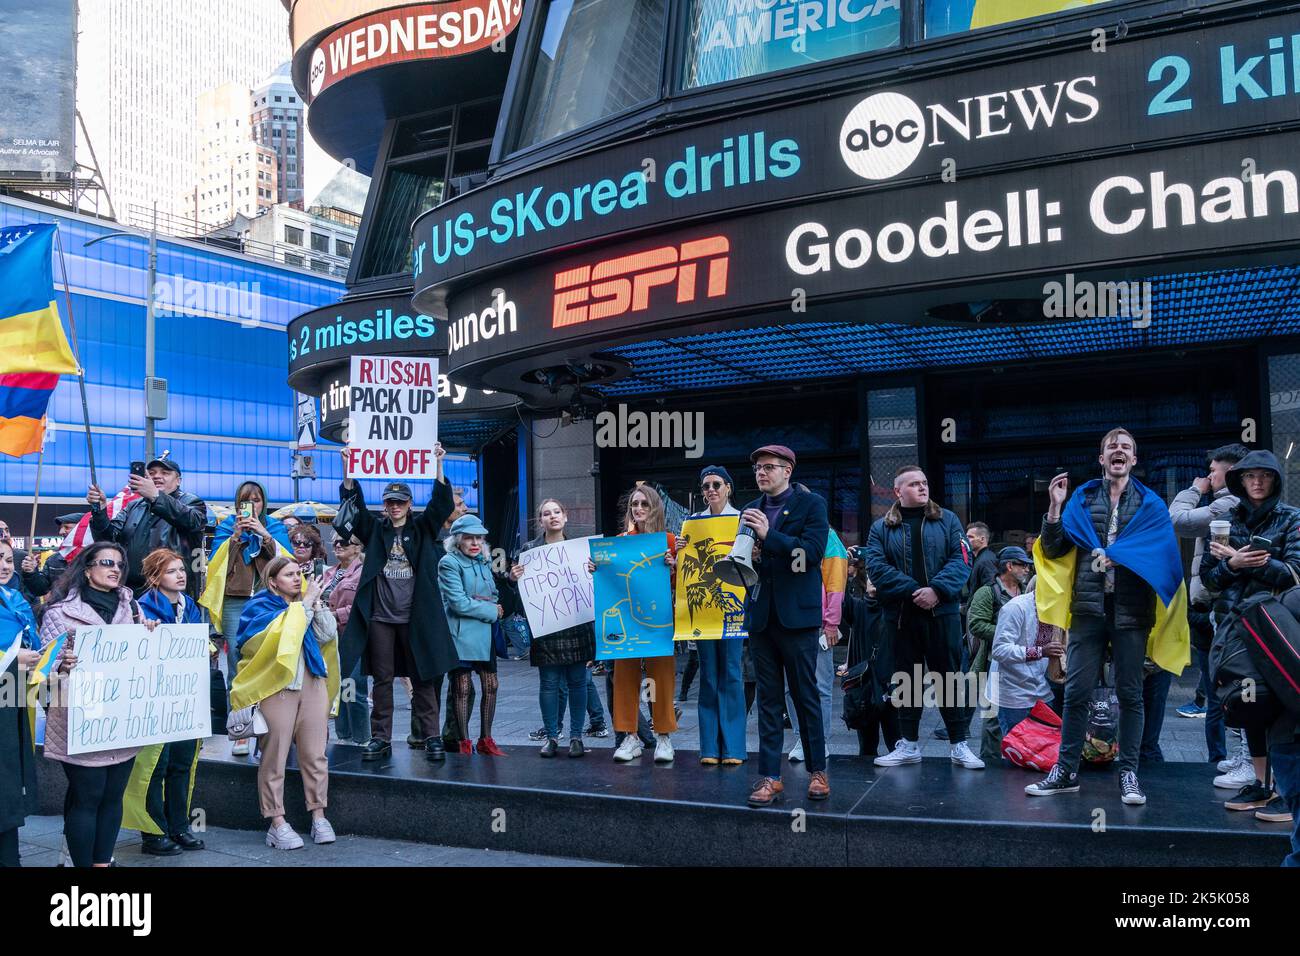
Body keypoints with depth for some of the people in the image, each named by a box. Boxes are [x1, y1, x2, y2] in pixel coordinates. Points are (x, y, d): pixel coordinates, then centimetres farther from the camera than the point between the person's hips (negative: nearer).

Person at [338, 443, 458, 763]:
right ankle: (380, 739, 13)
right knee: (382, 679, 6)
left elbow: (442, 503, -4)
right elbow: (353, 505, 0)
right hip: (380, 616, 1)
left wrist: (437, 464, -15)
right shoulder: (375, 530, 11)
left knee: (422, 678, 2)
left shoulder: (422, 529, 8)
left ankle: (432, 737, 7)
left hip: (415, 617, -1)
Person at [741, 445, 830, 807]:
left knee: (806, 695, 4)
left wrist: (769, 535, -18)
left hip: (797, 614, -4)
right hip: (760, 616, 4)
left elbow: (813, 551, -14)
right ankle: (770, 778, 9)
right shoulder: (750, 511, 14)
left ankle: (817, 771, 17)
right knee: (768, 699, 6)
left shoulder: (811, 504, -1)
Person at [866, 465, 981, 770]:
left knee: (950, 677, 2)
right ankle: (909, 745, 19)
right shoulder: (881, 528, 6)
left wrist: (936, 590, -18)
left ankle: (959, 745, 11)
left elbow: (961, 560, -3)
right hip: (900, 616, 1)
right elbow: (876, 566, -6)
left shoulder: (947, 520, 7)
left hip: (942, 612, -1)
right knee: (907, 678, 9)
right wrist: (912, 591, -16)